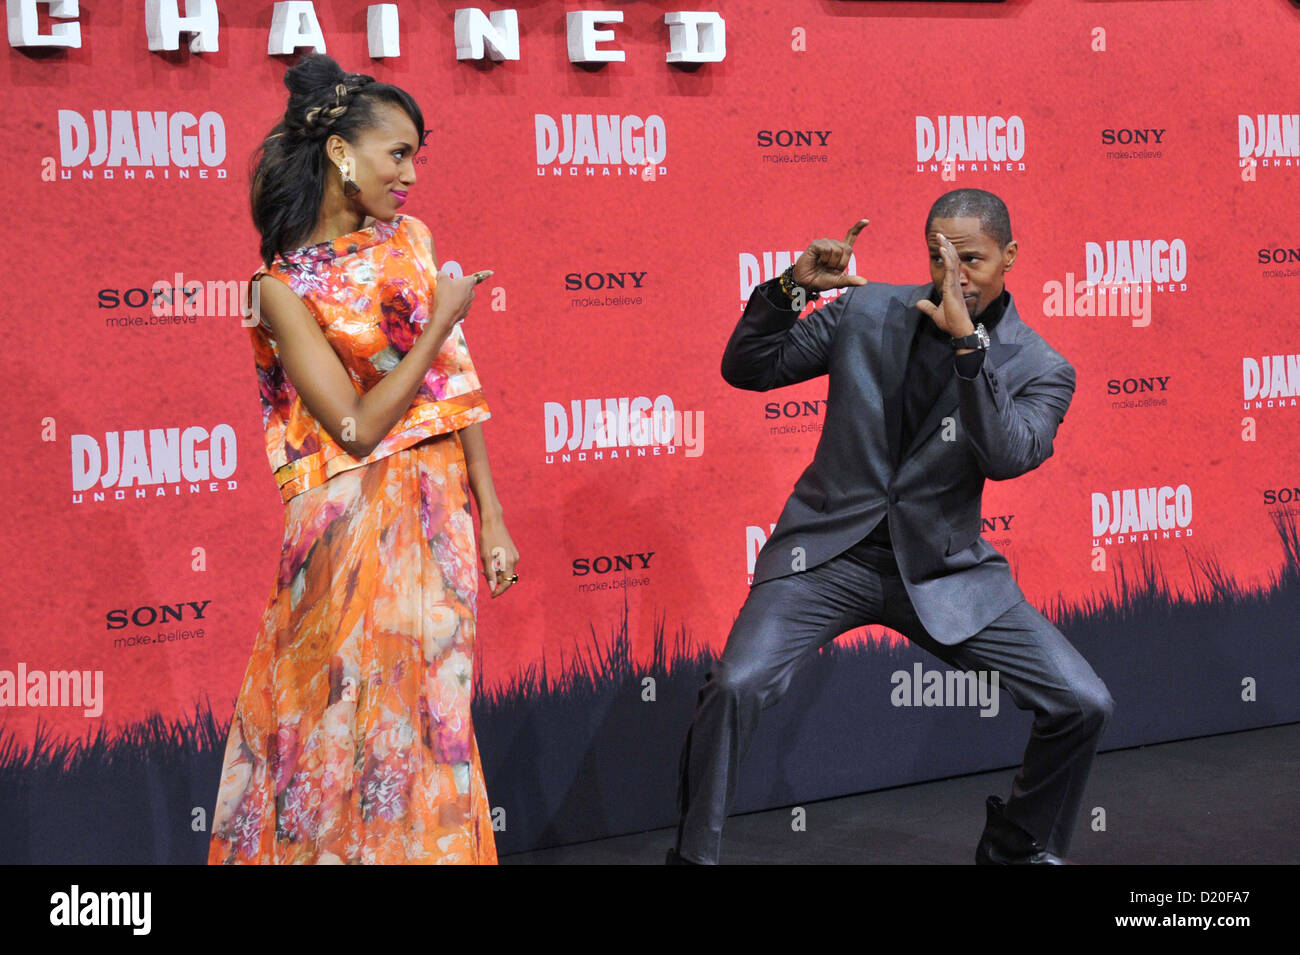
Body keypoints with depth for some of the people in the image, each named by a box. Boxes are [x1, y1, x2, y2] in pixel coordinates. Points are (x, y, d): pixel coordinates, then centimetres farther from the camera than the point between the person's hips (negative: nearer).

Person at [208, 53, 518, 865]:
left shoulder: (409, 238, 7)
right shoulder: (282, 286, -7)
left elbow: (458, 385, 5)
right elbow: (357, 426, -13)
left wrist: (491, 518, 2)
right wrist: (441, 321, -11)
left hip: (441, 510, 4)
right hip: (357, 524, -4)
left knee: (426, 718, 8)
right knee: (352, 724, 3)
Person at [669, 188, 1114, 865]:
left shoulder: (1040, 370, -1)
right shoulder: (866, 311, 3)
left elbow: (1008, 457, -21)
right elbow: (746, 369, 5)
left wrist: (967, 341, -27)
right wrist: (792, 287, -11)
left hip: (942, 572, 1)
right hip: (831, 550, -1)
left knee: (1083, 705, -7)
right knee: (736, 684, -25)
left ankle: (1018, 849, 20)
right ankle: (692, 856, -4)